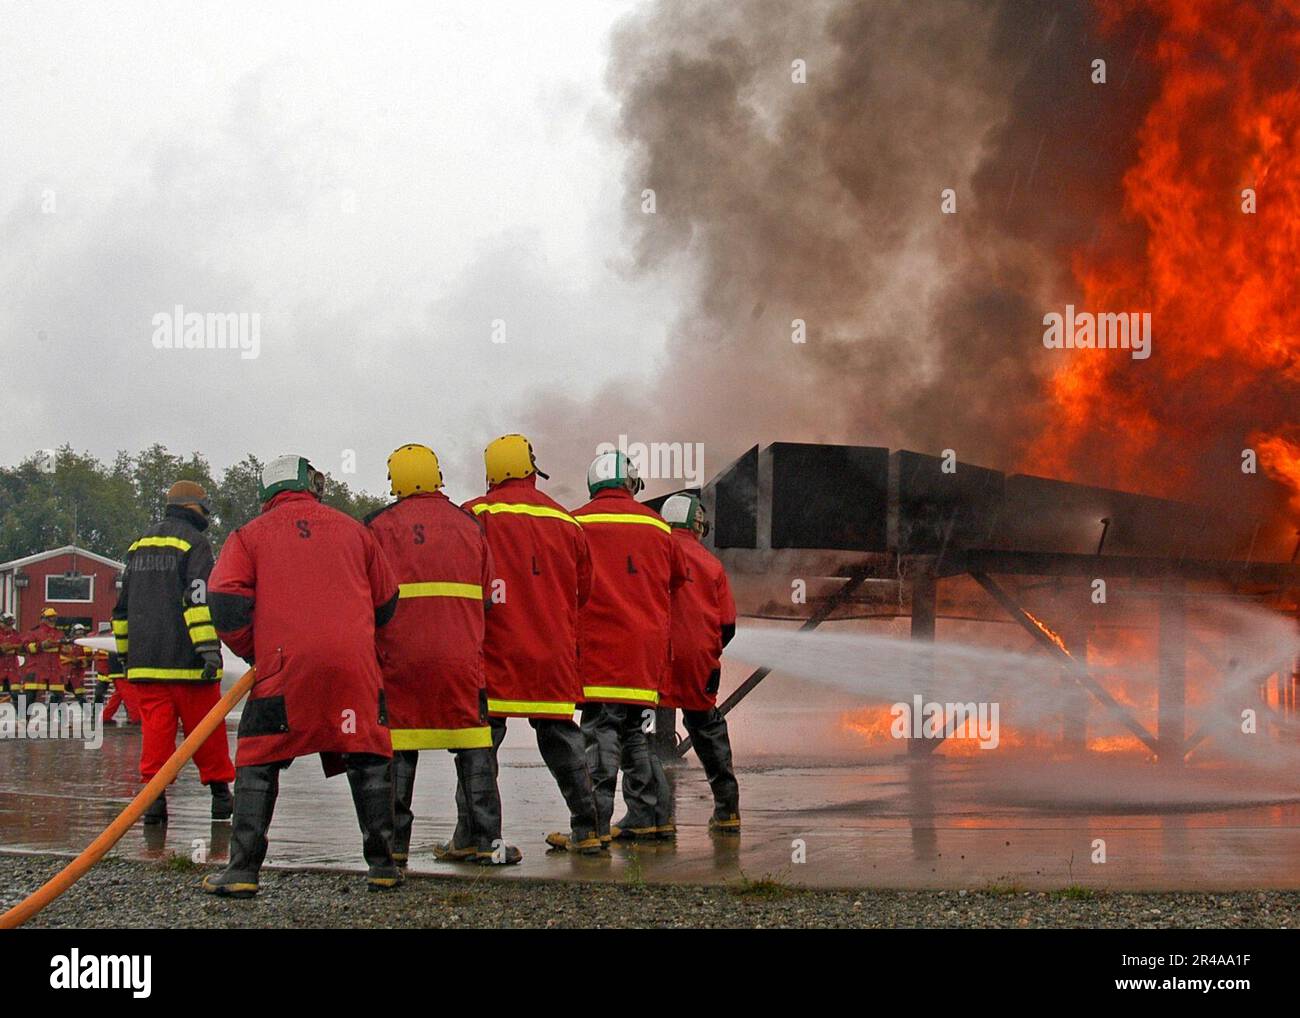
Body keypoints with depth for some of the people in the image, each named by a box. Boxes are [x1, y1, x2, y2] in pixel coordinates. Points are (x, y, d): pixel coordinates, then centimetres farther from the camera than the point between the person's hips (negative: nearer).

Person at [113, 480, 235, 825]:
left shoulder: (139, 547, 17)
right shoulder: (194, 542, -4)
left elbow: (123, 605, 22)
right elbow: (200, 599, -16)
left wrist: (126, 653, 29)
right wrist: (209, 649, -20)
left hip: (145, 662, 5)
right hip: (186, 657, -5)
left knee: (156, 726, 3)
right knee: (205, 727, 5)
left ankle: (154, 793, -6)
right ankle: (219, 790, 13)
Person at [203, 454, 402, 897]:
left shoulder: (250, 536, 13)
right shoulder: (352, 529, 19)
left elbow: (225, 600, 0)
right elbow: (386, 602, 24)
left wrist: (252, 651, 12)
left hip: (285, 665, -1)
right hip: (355, 661, 2)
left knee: (259, 761, 6)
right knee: (368, 758, 12)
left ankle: (243, 870, -1)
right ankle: (382, 865, 11)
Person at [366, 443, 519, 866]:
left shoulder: (379, 526, 1)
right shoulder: (469, 525, 9)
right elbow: (487, 598, 10)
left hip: (399, 656, -1)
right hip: (461, 656, 1)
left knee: (397, 748, 5)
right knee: (473, 743, 6)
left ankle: (394, 843, 6)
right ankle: (486, 840, 4)